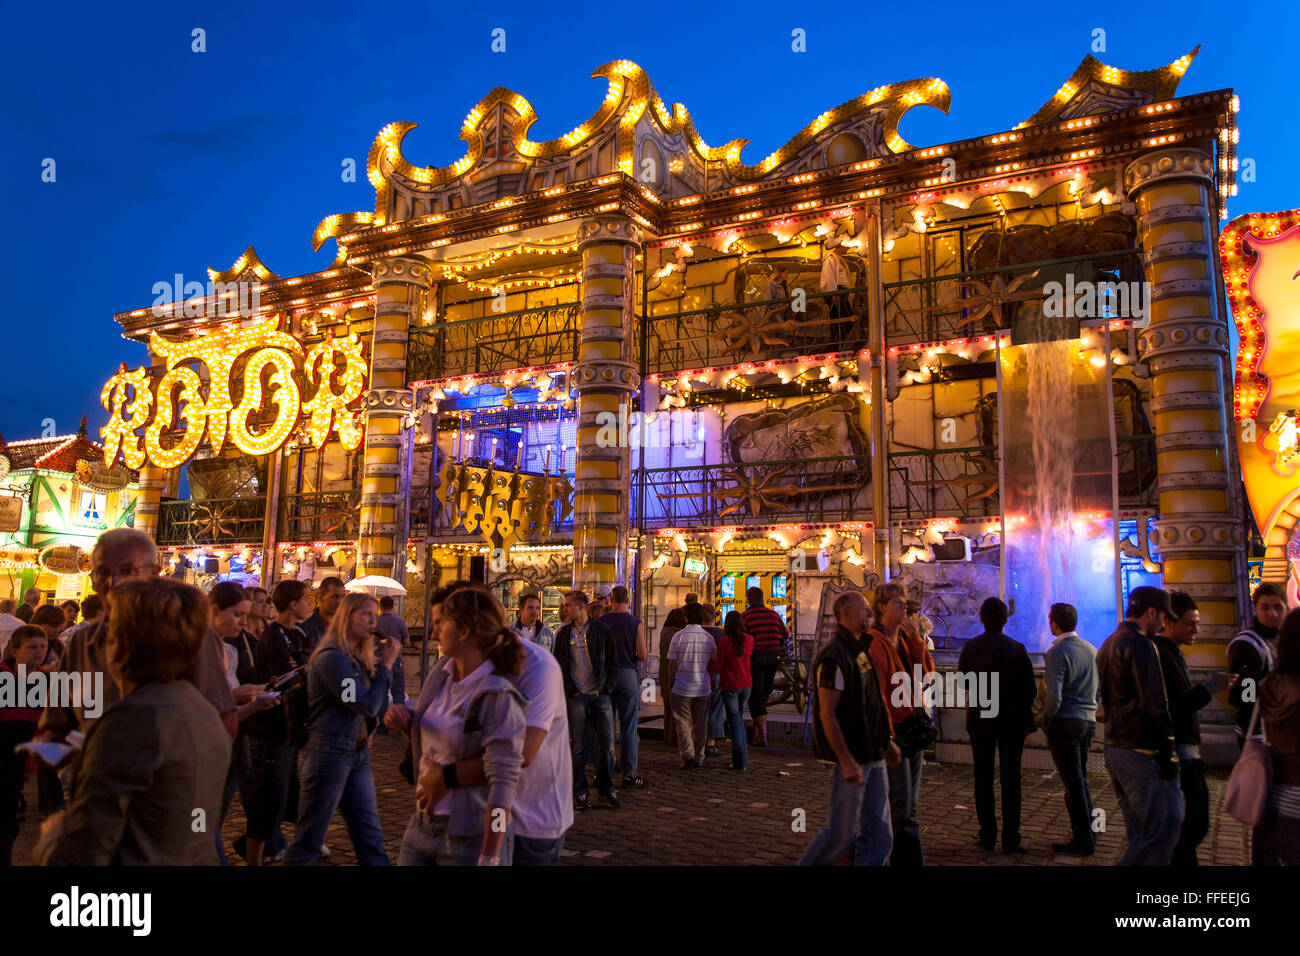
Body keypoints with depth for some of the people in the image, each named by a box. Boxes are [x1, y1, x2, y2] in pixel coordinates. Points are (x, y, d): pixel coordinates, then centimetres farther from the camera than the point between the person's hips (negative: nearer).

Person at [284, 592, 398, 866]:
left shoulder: (357, 658, 11)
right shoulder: (331, 657, -17)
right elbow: (368, 705, -19)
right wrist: (386, 665, -11)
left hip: (357, 755, 9)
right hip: (329, 754, -9)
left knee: (371, 839, 10)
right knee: (308, 842, 4)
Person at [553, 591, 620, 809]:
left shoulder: (602, 630, 5)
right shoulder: (564, 634, 7)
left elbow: (613, 662, 8)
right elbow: (559, 666, 9)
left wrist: (608, 687, -3)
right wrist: (567, 690, -3)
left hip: (601, 694, 0)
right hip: (576, 696, 0)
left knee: (607, 743, 1)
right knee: (576, 745, 2)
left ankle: (606, 790, 13)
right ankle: (580, 793, 12)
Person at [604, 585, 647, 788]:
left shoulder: (600, 623, -3)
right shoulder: (635, 624, -6)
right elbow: (643, 655, -9)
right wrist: (646, 652, 13)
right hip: (628, 674, -2)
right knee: (629, 726, 3)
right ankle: (629, 773, 4)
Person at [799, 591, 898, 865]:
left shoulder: (861, 652, 13)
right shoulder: (834, 656, -17)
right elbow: (827, 714, -20)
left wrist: (886, 742, 21)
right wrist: (846, 761, -22)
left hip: (874, 760, 9)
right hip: (851, 761, -9)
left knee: (879, 835, 9)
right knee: (840, 835, 0)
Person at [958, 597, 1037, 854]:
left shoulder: (970, 647, -7)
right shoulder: (1017, 648, -9)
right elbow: (1030, 689, -6)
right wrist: (1023, 713, 10)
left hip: (980, 720, 1)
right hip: (1012, 721, -1)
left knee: (983, 779, 9)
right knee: (1011, 779, 5)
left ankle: (987, 835, 12)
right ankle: (1011, 839, 6)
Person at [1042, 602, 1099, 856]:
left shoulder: (1056, 653, -14)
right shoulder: (1091, 650, 8)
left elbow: (1054, 697, -19)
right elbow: (1099, 690, 15)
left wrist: (1045, 722, -6)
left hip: (1065, 722, -7)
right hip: (1088, 721, 7)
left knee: (1073, 783, -1)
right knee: (1081, 779, 19)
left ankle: (1083, 842, 4)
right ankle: (1088, 833, 24)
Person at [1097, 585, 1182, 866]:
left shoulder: (1109, 644, 17)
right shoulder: (1141, 645, -14)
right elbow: (1155, 706, -18)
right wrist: (1168, 754, -14)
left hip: (1114, 747, 10)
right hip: (1142, 753, -10)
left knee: (1140, 833, 15)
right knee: (1163, 831, -6)